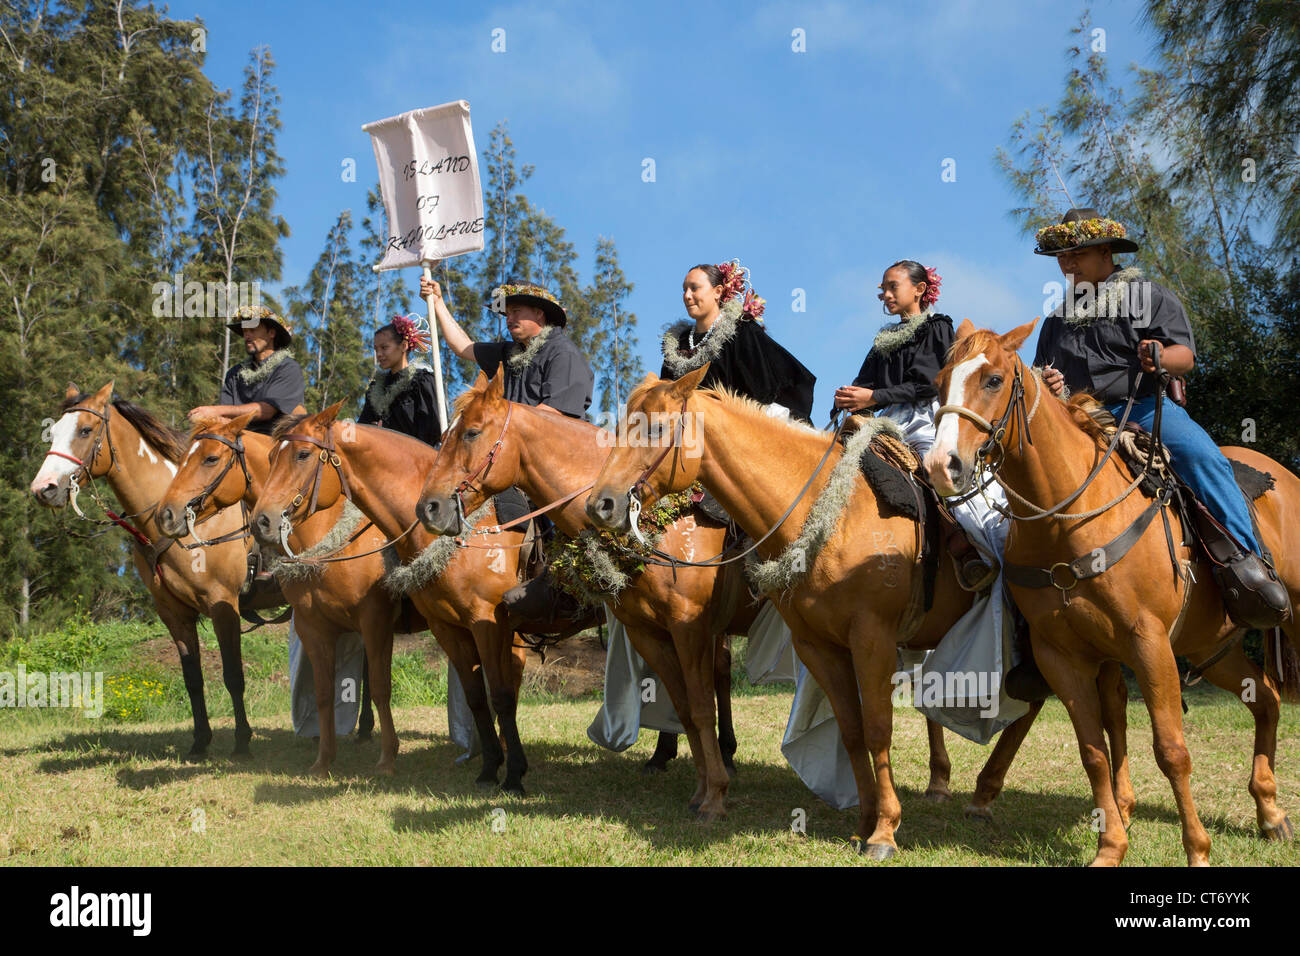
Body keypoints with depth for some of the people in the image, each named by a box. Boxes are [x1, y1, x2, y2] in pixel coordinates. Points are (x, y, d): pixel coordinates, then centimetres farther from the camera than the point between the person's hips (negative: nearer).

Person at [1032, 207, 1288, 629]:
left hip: (1144, 407, -4)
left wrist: (1161, 357, -24)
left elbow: (1185, 356, 1)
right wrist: (1045, 385, 0)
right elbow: (1040, 376, 26)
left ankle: (1243, 560, -34)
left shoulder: (1150, 296, 10)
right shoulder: (1057, 319, 23)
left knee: (1201, 455, -32)